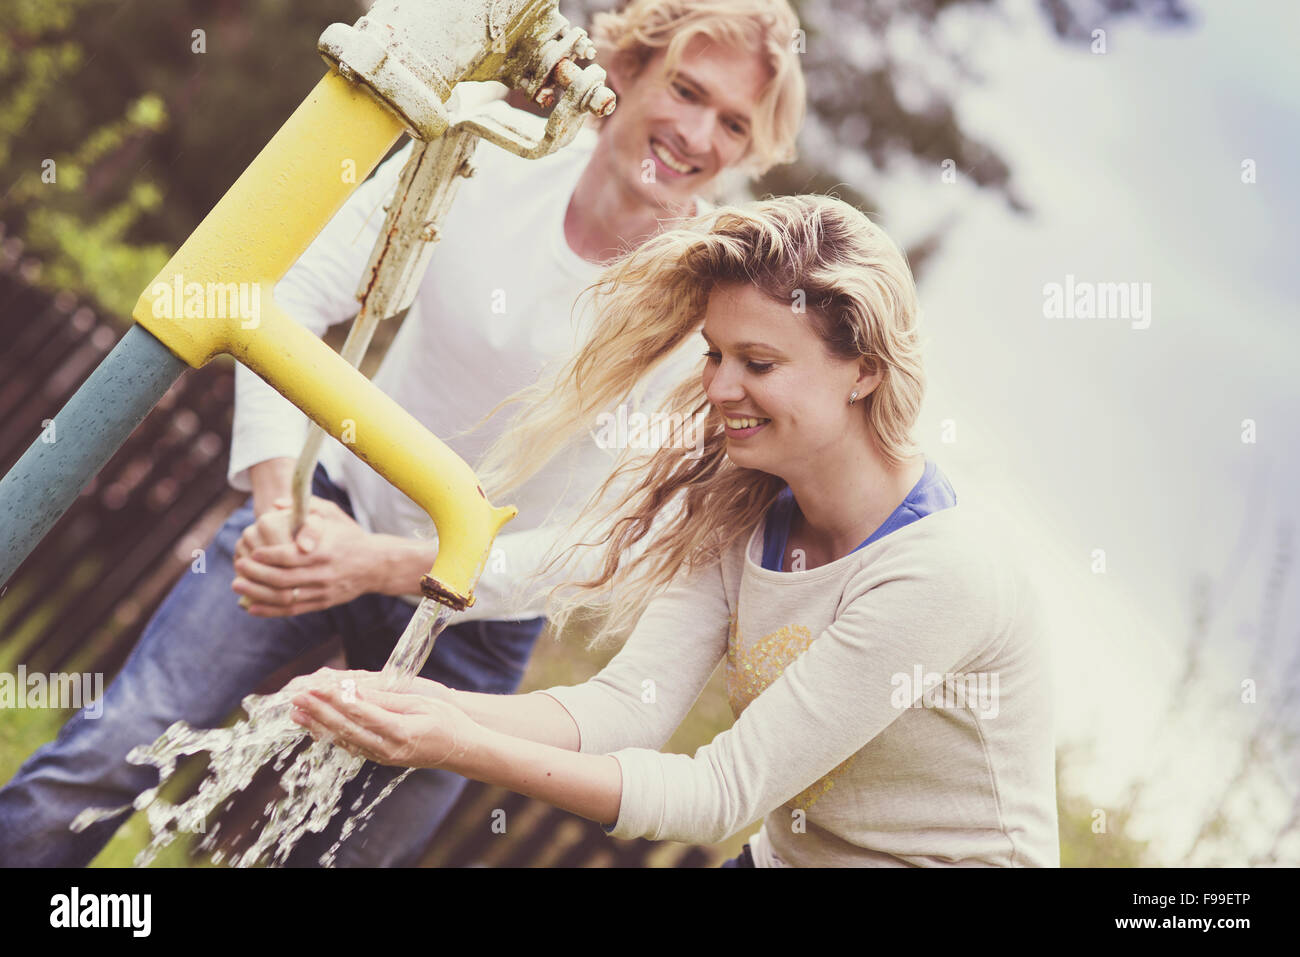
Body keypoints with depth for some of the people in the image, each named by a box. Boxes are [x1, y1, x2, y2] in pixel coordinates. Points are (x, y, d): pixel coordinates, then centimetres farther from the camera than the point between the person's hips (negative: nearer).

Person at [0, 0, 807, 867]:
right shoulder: (490, 153, -15)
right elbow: (292, 304, -12)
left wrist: (386, 566, -30)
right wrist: (280, 499, -26)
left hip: (476, 605, 0)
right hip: (335, 508, 1)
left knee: (346, 850, 11)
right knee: (99, 767, -9)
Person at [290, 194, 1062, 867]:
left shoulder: (941, 572, -24)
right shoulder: (744, 520, -1)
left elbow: (726, 790, -24)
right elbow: (628, 704, -11)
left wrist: (471, 752, -29)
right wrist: (435, 708, -27)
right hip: (784, 856, 6)